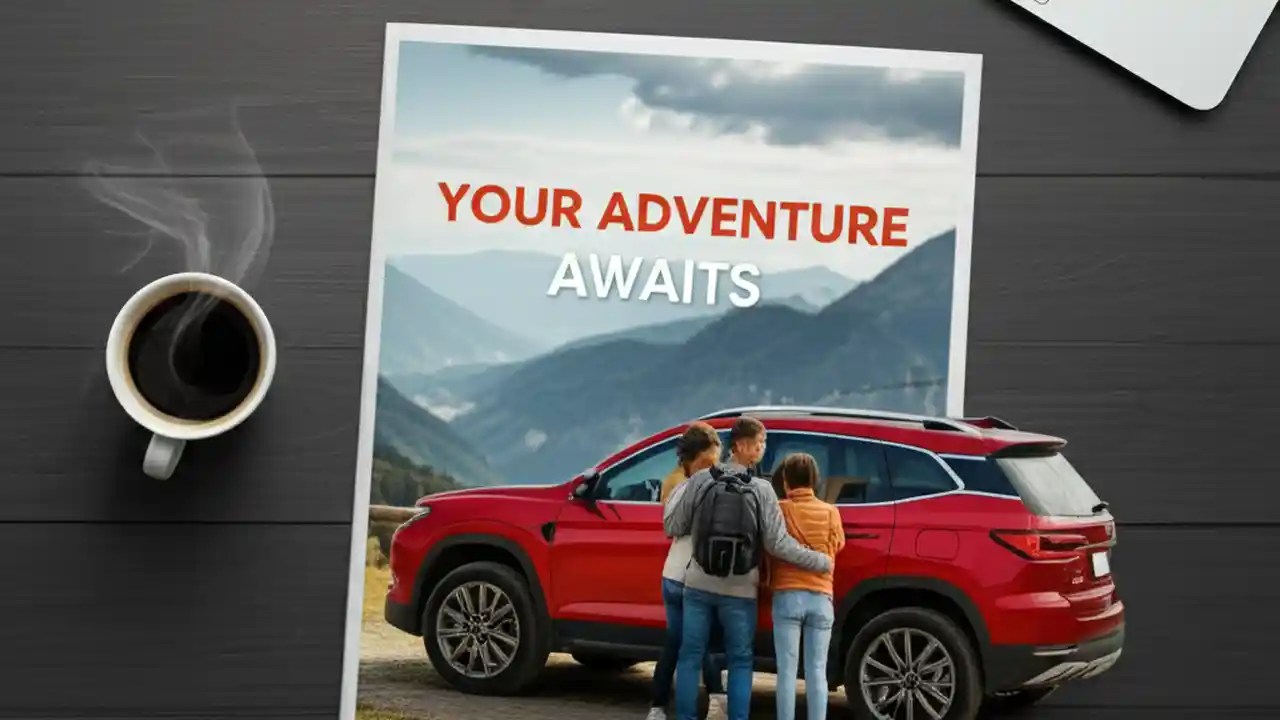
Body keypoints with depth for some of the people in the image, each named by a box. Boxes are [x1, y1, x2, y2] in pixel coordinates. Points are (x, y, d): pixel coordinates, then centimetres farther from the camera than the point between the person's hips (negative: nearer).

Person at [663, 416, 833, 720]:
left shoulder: (701, 480, -4)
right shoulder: (761, 489, -8)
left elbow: (673, 527, 0)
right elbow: (778, 544, -9)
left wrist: (677, 491, 16)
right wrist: (821, 562, 2)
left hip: (698, 585, 2)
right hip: (739, 592, -2)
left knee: (690, 656, 8)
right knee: (740, 661, 8)